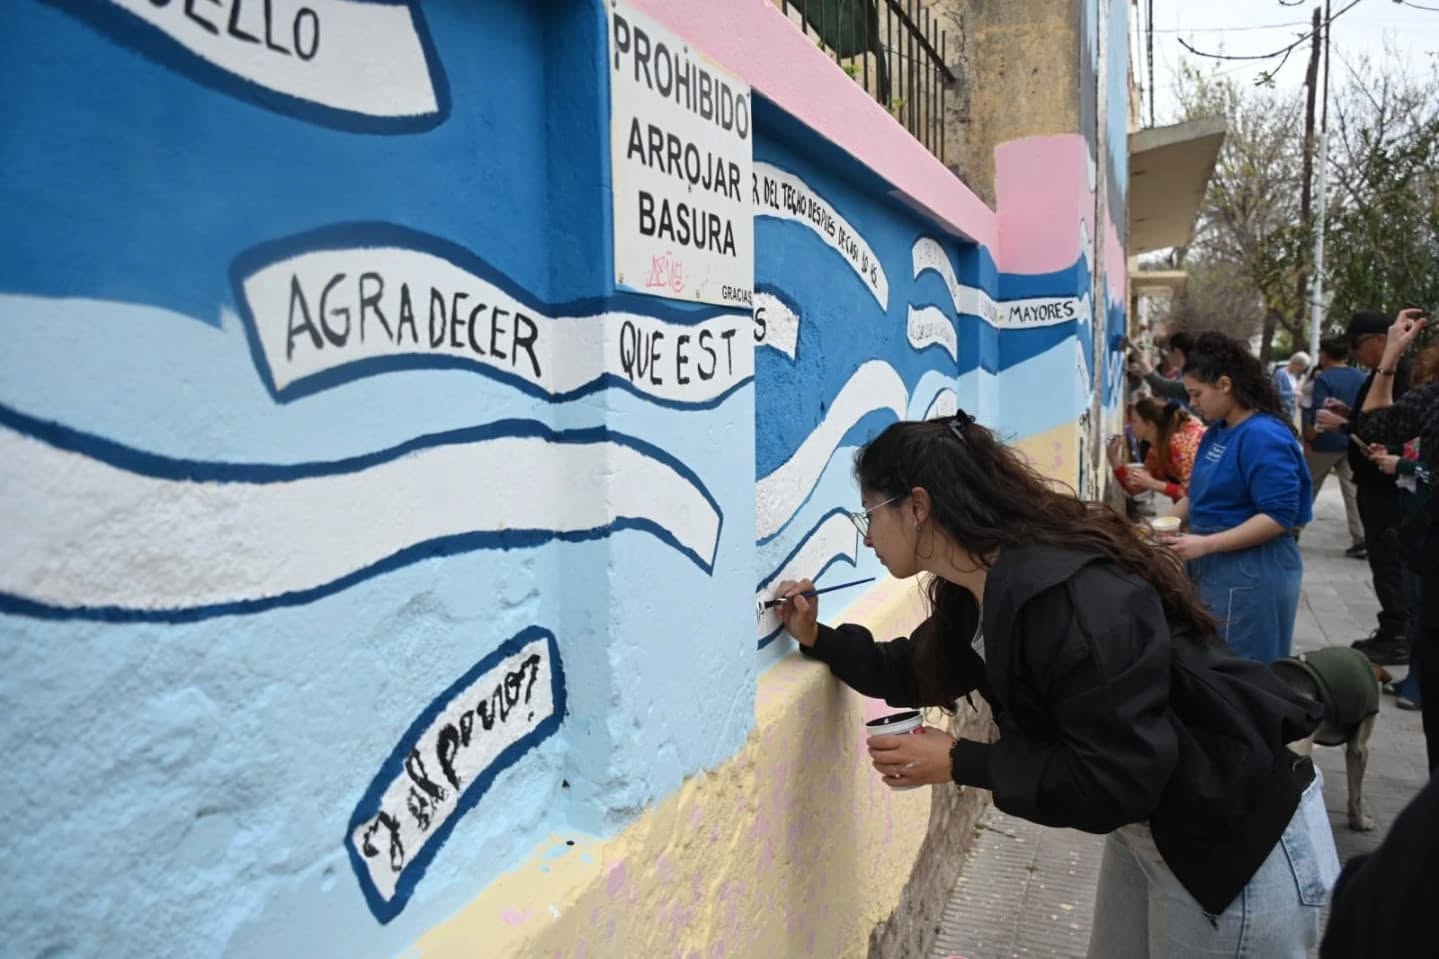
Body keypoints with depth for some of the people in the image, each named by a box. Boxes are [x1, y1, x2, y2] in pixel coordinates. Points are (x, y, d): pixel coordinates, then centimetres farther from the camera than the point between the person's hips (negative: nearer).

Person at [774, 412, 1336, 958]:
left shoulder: (1074, 602, -33)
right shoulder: (975, 592, -2)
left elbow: (1118, 779, -32)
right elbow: (919, 674, 14)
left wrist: (962, 763, -27)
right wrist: (820, 639, 4)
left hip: (1240, 839, -9)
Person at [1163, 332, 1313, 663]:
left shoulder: (1264, 436, -18)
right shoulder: (1216, 432, 10)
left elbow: (1278, 518, -23)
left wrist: (1205, 544, -26)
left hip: (1252, 571, -9)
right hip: (1216, 566, 9)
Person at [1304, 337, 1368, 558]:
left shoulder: (1324, 379, -13)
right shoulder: (1361, 378, 8)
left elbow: (1317, 416, -17)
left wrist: (1307, 442, -9)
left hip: (1326, 444, -5)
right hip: (1353, 444, 5)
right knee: (1354, 492, 2)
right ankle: (1360, 542, -3)